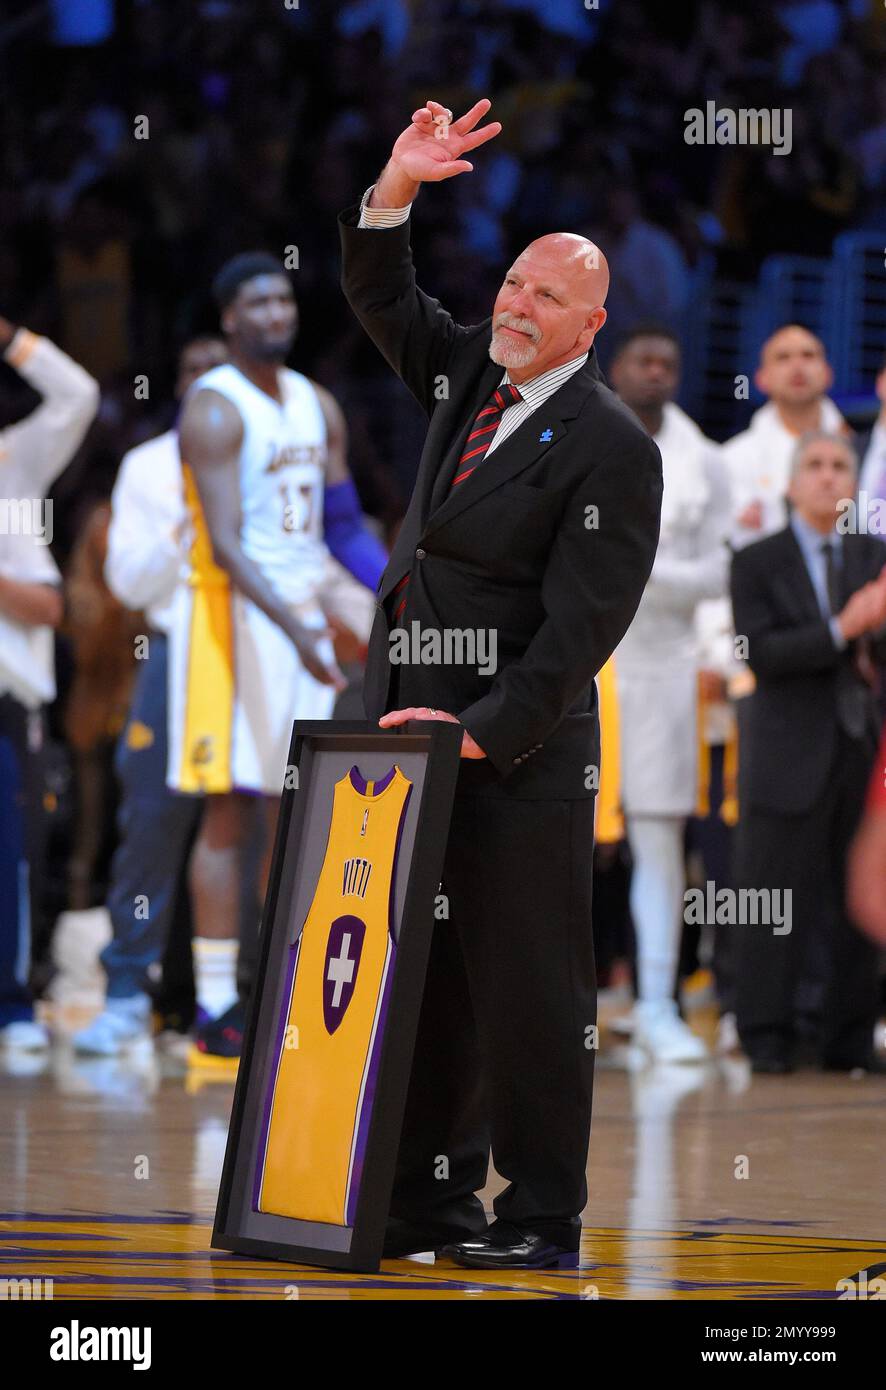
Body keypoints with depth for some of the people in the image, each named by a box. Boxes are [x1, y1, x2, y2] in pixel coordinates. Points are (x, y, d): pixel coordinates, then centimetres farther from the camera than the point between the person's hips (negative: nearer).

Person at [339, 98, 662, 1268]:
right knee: (420, 978, 9)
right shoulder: (468, 374, 12)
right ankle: (429, 1201, 15)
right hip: (410, 728, 7)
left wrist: (484, 731, -21)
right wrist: (398, 187, 0)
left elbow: (582, 623, -16)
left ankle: (544, 1219, 1)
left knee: (527, 989, -4)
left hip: (519, 755, -7)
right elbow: (378, 293, 18)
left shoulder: (613, 449, -10)